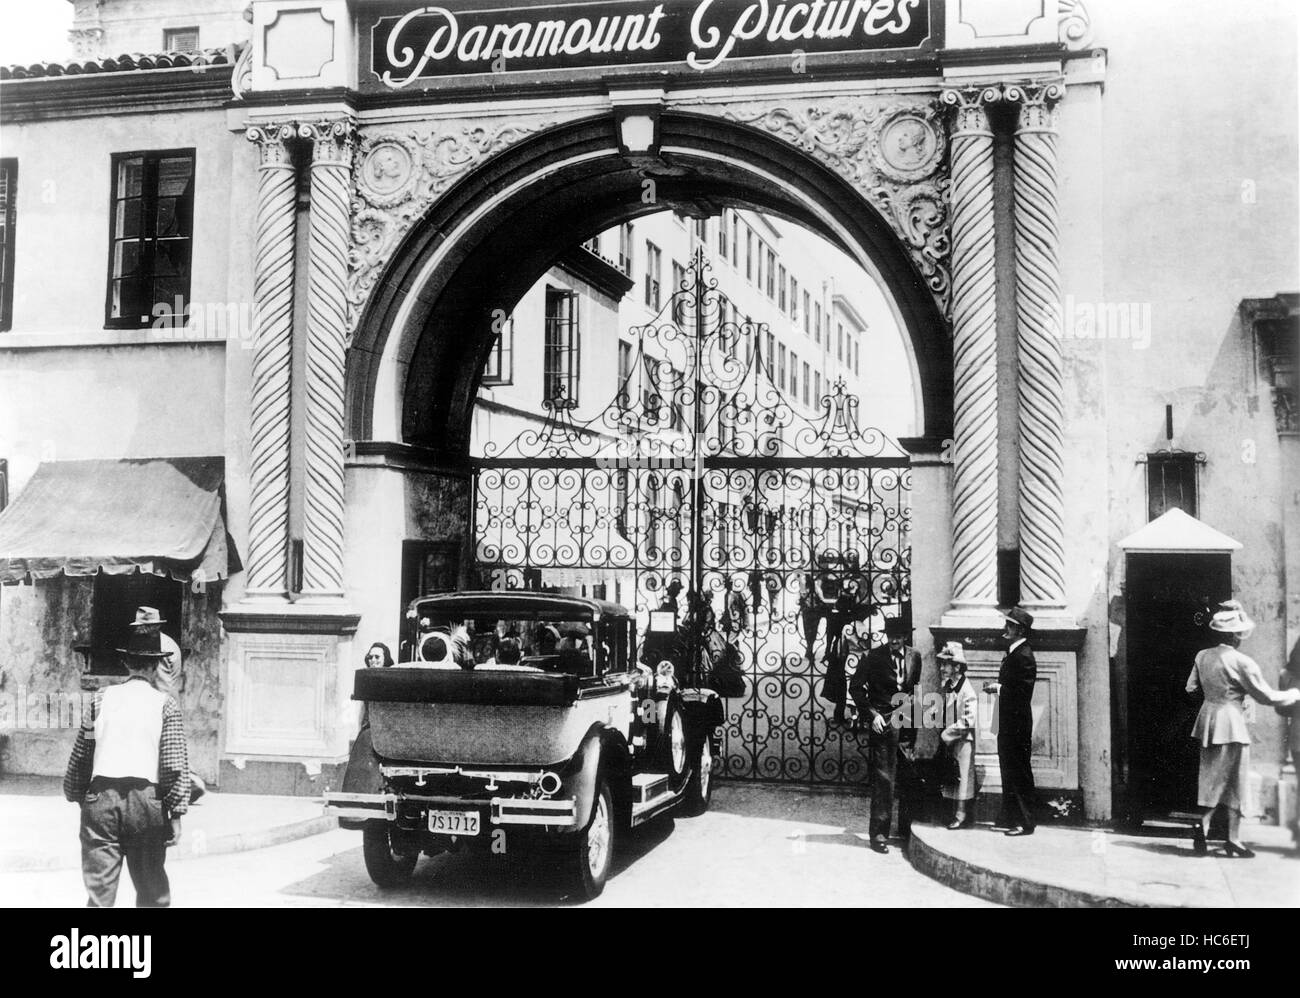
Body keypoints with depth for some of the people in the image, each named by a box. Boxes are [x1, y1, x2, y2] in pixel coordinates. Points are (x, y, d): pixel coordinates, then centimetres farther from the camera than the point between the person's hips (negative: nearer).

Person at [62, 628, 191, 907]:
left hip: (100, 797, 2)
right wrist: (176, 813, -1)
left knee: (99, 889, 3)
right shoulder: (164, 704, 2)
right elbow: (176, 762, -4)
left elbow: (79, 756, 10)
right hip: (145, 799, -2)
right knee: (152, 893, 13)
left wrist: (76, 795, 22)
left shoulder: (102, 698, 9)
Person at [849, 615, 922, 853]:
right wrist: (871, 714, -9)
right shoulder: (875, 657, -3)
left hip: (909, 723, 4)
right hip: (883, 723, -4)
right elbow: (855, 687, -2)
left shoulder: (914, 658, 6)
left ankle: (906, 828, 21)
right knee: (883, 778, -5)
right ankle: (879, 833, 0)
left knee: (911, 779, 6)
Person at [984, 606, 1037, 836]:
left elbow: (1022, 692, -23)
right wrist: (996, 687, 4)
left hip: (1018, 723, -10)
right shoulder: (1012, 652, 14)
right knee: (1008, 771, 16)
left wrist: (999, 688, -17)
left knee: (1020, 773, -4)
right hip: (1008, 722, 10)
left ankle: (1025, 823, 2)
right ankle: (1009, 817, 25)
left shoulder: (1024, 656, -17)